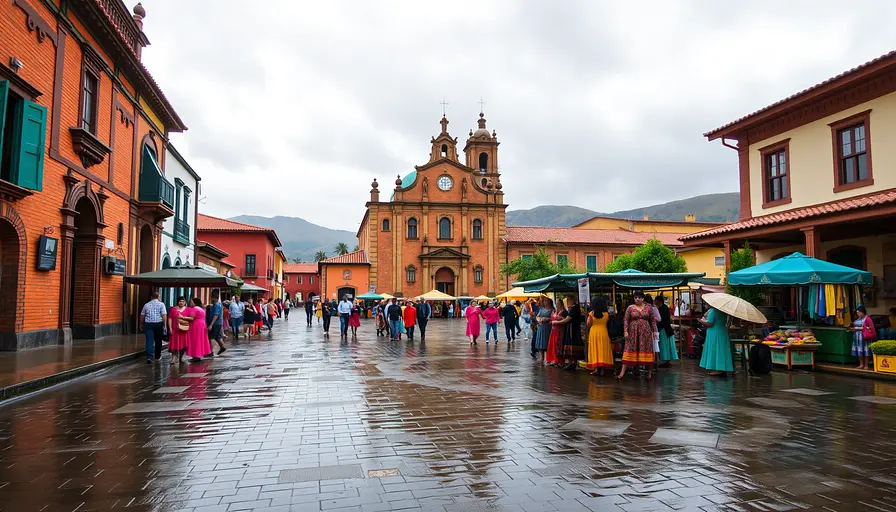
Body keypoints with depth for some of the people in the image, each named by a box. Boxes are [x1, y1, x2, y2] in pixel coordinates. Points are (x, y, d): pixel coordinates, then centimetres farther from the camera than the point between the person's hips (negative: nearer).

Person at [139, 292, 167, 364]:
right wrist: (164, 325, -9)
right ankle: (157, 356, 24)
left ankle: (149, 357, -16)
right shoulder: (161, 304, -1)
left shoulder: (146, 305, 8)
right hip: (158, 324, -1)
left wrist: (141, 324, 26)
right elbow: (164, 315, -11)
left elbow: (142, 315, 13)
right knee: (158, 341, 13)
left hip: (148, 324, 1)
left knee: (149, 341, -3)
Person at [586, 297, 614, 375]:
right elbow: (608, 322, 5)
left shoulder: (591, 314, -9)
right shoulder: (606, 314, -7)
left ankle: (596, 368, 2)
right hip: (603, 332, 0)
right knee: (603, 350, 7)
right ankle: (602, 369, 7)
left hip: (593, 332, 0)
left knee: (595, 350, 6)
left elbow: (588, 324, -8)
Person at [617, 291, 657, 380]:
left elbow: (653, 320, 7)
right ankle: (622, 372, -5)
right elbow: (626, 320, 1)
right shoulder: (630, 308, 3)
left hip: (645, 332, 1)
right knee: (629, 351, -3)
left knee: (646, 351, 2)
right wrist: (625, 331, -8)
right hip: (633, 332, -1)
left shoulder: (649, 307, 6)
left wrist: (654, 331, 2)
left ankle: (649, 372, 12)